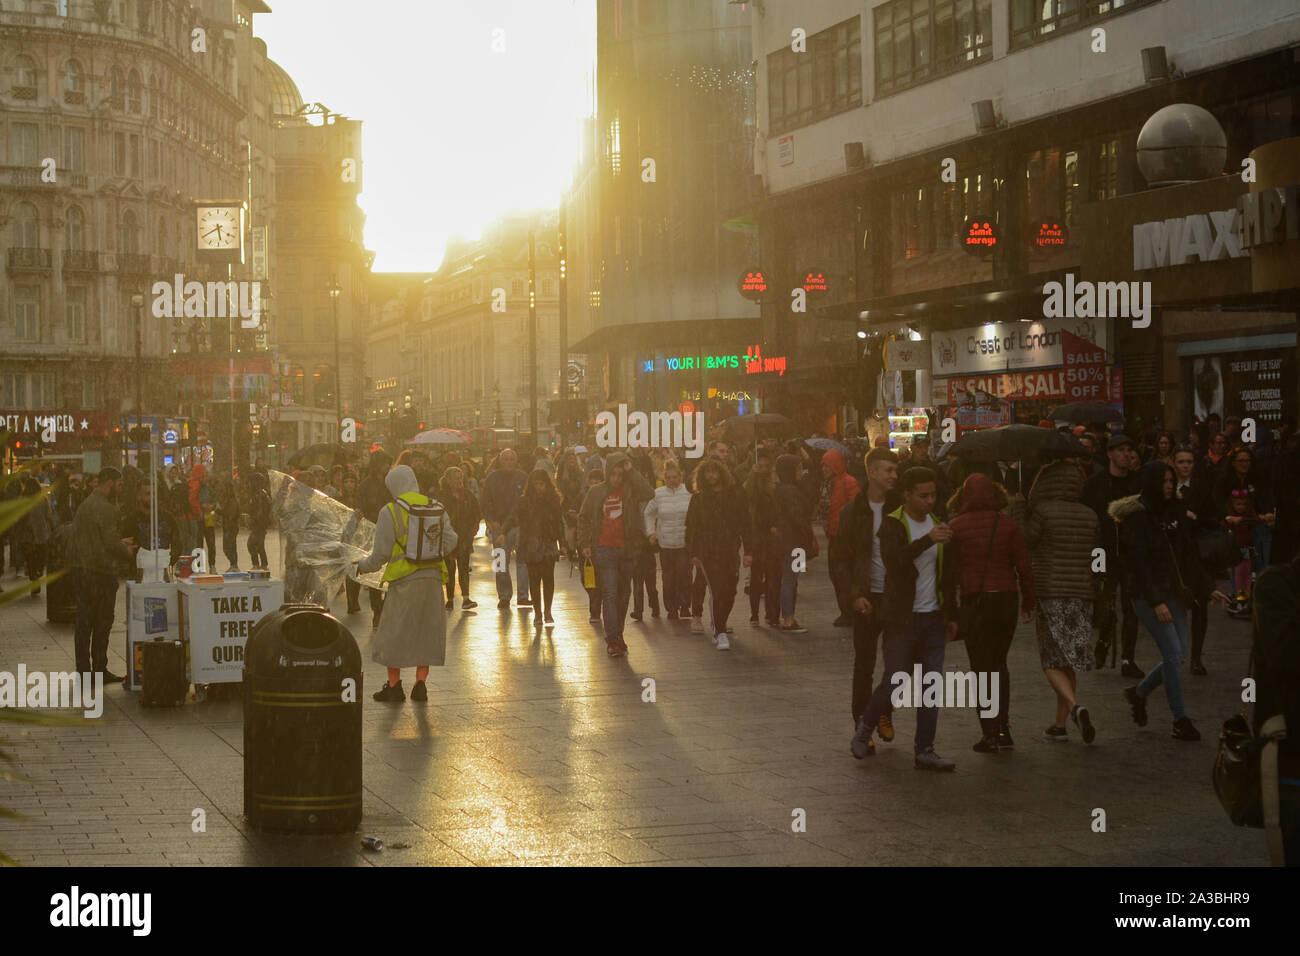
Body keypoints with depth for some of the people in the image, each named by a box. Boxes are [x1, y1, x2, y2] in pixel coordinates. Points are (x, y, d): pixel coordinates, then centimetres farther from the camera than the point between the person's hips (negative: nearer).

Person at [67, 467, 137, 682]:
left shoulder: (85, 505, 15)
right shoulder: (105, 509, -16)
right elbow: (111, 543, -19)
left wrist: (120, 543, 18)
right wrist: (127, 551, 0)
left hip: (83, 571, 9)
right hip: (101, 573, -9)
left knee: (84, 623, 10)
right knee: (102, 624, 0)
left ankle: (84, 670, 13)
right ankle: (99, 670, 4)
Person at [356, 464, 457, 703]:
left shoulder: (390, 511, -5)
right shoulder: (434, 506, 7)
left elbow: (382, 553, -4)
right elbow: (450, 540, 7)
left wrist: (363, 566, 13)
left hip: (404, 578, -4)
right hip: (433, 576, 4)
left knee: (393, 632, 7)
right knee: (426, 630, 12)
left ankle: (394, 686, 9)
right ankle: (420, 684, 9)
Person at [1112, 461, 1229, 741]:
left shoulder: (1175, 512, 10)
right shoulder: (1136, 517, -11)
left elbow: (1191, 553, 14)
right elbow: (1139, 562, -16)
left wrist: (1209, 587, 8)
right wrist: (1156, 602, -21)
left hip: (1175, 593, 7)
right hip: (1149, 596, -7)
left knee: (1178, 655, 5)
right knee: (1173, 652, -12)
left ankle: (1138, 693, 28)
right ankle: (1180, 720, -4)